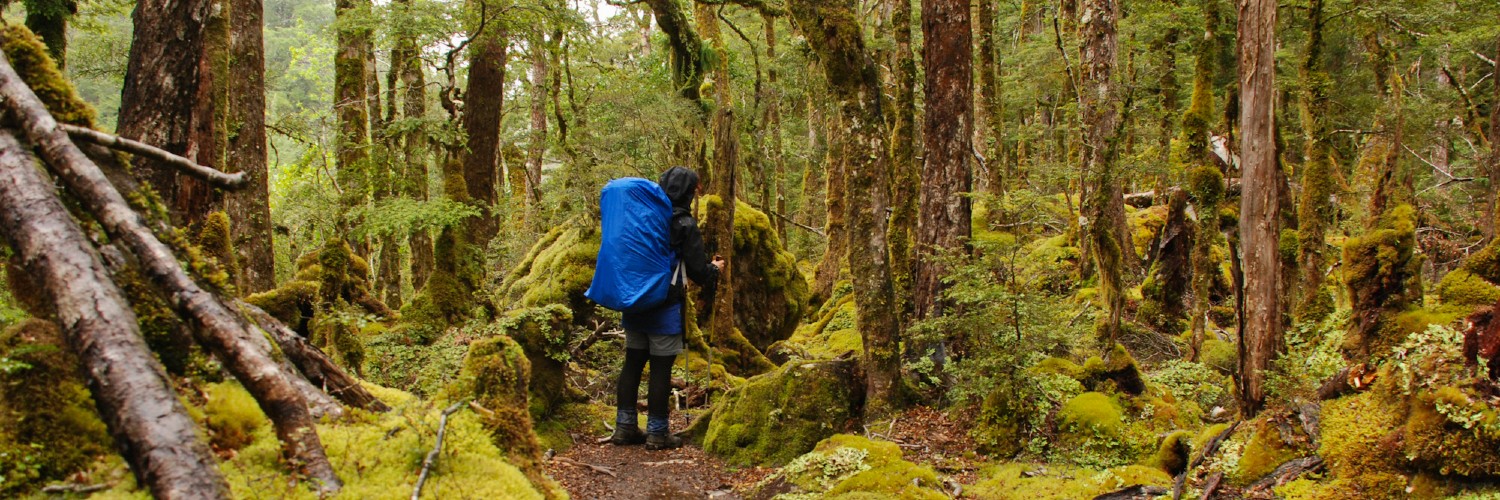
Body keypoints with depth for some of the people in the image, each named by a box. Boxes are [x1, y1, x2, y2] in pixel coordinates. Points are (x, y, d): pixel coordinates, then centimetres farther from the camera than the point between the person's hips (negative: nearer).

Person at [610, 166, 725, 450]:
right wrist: (715, 269, 12)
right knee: (661, 368, 1)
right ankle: (657, 432, 7)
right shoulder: (685, 225, -12)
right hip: (665, 308, -6)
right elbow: (697, 271, -11)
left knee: (632, 363, 13)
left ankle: (625, 427, 17)